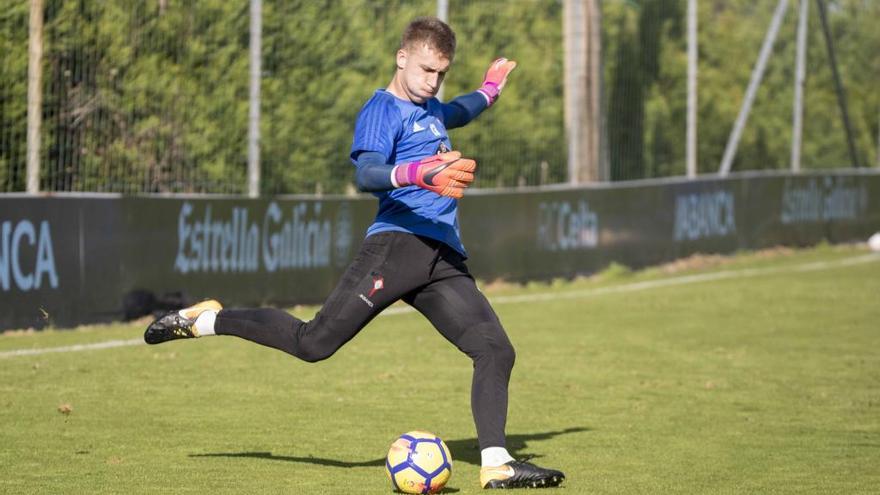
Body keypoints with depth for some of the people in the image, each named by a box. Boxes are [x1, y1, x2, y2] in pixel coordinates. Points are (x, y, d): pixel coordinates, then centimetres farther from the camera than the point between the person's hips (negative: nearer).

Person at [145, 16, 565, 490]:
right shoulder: (382, 109, -3)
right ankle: (206, 319, 6)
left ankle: (496, 466, -4)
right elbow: (366, 174, -24)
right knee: (314, 343, -12)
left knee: (496, 350, -7)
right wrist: (422, 174, -39)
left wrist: (489, 92, 54)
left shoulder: (429, 109, 25)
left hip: (444, 259, 7)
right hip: (397, 244, -7)